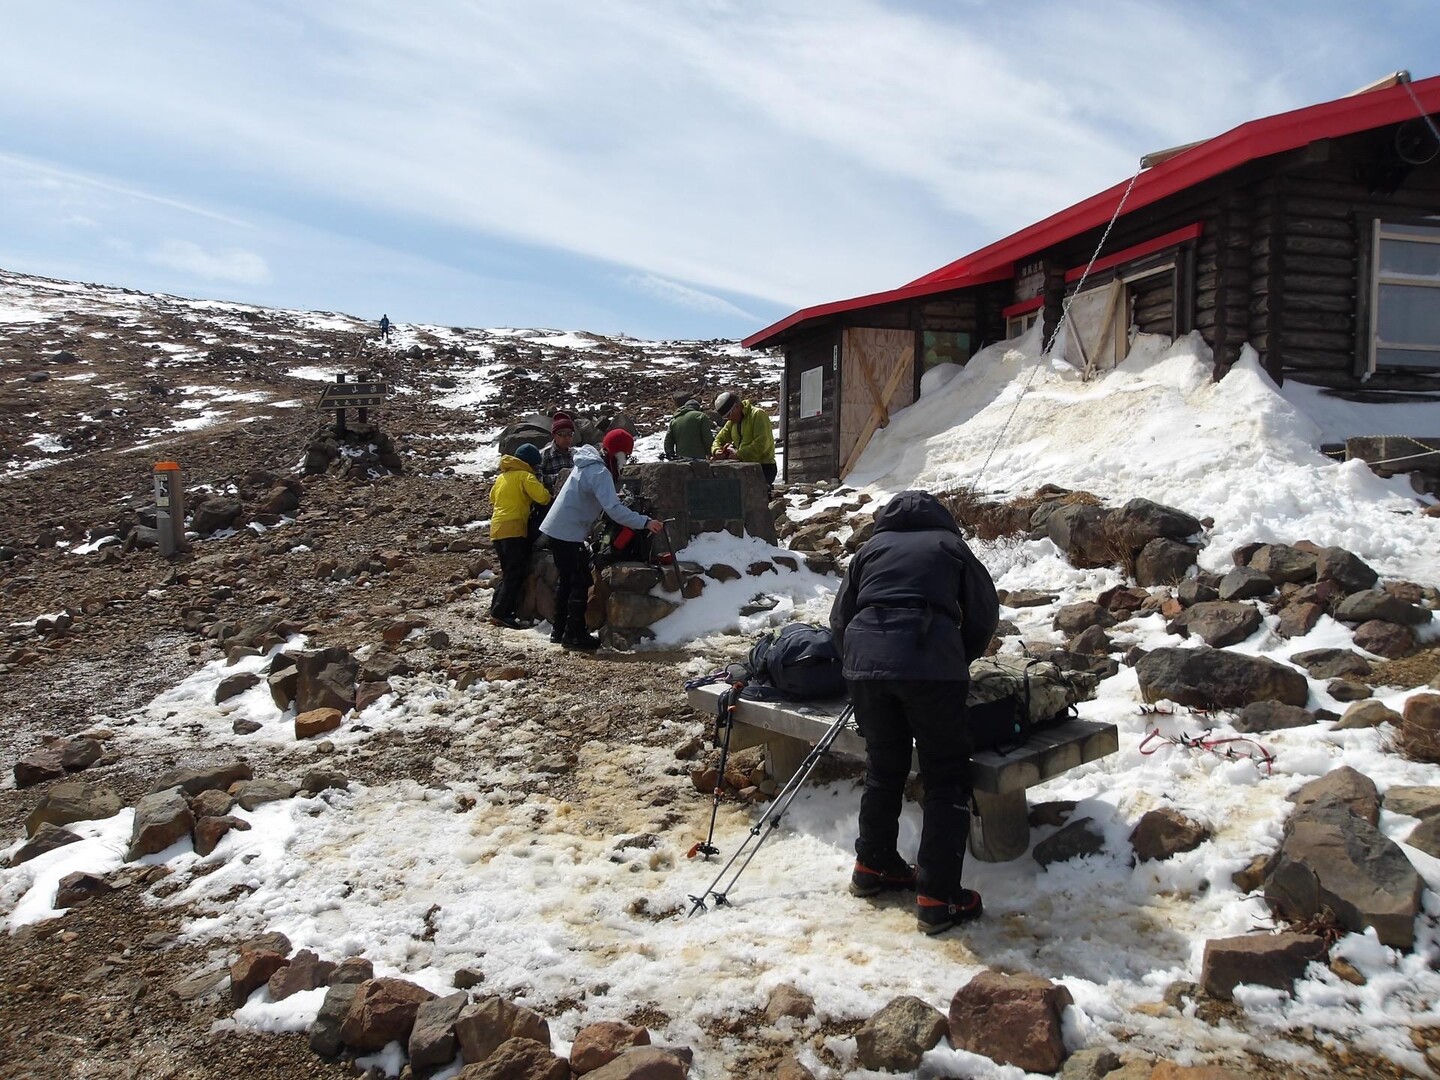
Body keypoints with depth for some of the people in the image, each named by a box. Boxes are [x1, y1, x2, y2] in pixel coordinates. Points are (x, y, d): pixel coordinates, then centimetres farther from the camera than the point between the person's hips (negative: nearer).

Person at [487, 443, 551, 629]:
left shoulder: (501, 477, 19)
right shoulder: (525, 476, -5)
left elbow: (493, 498, 26)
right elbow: (542, 496, -15)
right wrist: (548, 497, 4)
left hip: (497, 530, 8)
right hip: (514, 530, -8)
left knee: (508, 573, 16)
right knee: (516, 574, -7)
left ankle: (497, 610, 12)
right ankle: (501, 614, -13)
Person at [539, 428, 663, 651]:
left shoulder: (589, 463, 12)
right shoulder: (600, 472, -19)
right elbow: (614, 510, -29)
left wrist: (615, 498, 4)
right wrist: (645, 522, -29)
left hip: (556, 529, 10)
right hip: (569, 533, -10)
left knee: (566, 580, 17)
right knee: (581, 582, -3)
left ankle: (559, 630, 25)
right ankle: (575, 634, 2)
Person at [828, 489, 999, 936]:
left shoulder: (871, 548, 23)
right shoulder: (951, 546, 19)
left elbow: (840, 618, 20)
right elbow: (984, 615, 17)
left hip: (865, 663, 3)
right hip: (932, 665, -3)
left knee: (882, 768, 21)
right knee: (946, 778, 7)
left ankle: (873, 865, 34)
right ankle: (937, 897, 5)